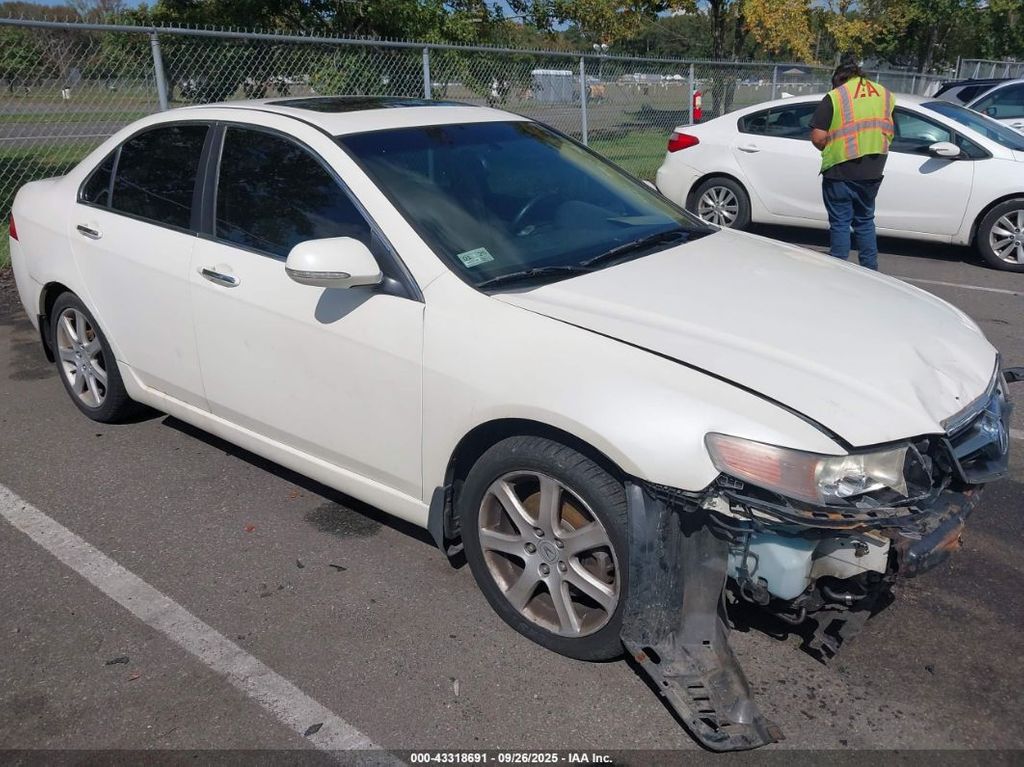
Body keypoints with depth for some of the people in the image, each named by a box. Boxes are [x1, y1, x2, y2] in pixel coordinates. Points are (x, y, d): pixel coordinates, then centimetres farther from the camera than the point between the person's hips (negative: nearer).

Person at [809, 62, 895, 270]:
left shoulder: (834, 97, -6)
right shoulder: (886, 95, 11)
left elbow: (817, 137, -11)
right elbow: (890, 132, 14)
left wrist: (830, 150, 7)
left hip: (840, 169, -5)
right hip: (873, 172, 5)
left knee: (840, 222, 4)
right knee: (865, 220, 18)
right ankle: (870, 270, 22)